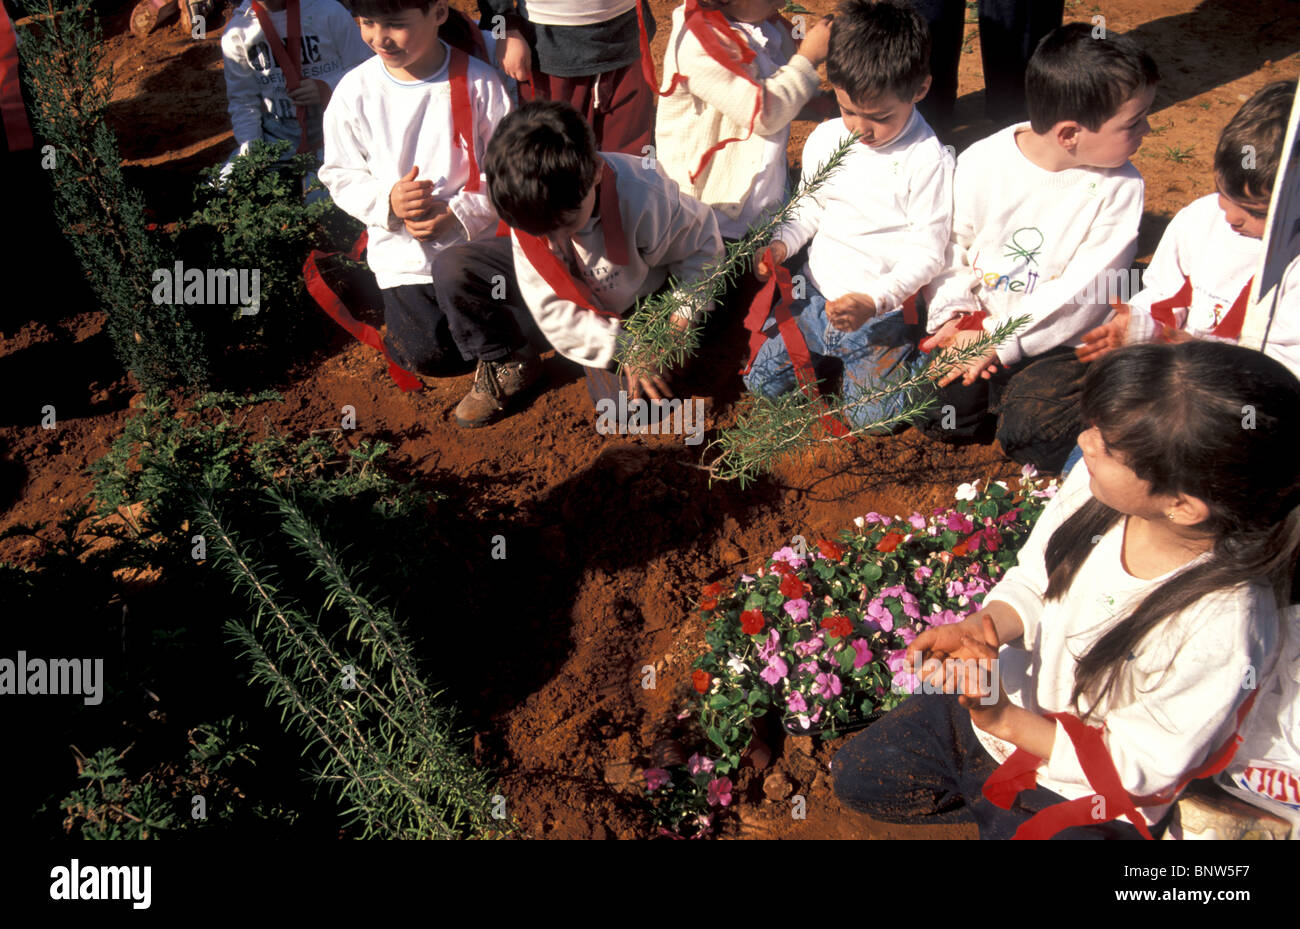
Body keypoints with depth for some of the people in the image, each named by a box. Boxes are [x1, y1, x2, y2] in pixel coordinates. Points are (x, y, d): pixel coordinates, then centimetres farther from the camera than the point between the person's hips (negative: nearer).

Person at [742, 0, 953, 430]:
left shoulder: (928, 160, -19)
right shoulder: (825, 139, -2)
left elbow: (926, 252, -18)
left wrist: (872, 301, -32)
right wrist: (782, 243, -7)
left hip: (883, 311, -5)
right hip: (816, 296, 6)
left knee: (870, 415, -8)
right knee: (761, 381, 5)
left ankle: (913, 353, 21)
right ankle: (829, 355, 30)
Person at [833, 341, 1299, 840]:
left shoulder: (1220, 633, -36)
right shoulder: (1094, 482, -21)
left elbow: (1139, 765, -21)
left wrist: (1004, 721, -24)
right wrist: (980, 630, -23)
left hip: (1080, 795, -5)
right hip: (1002, 698, 5)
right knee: (853, 776, 9)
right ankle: (991, 803, 23)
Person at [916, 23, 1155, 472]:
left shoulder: (1119, 187, -13)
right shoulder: (981, 162, -9)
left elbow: (1083, 292, -16)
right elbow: (950, 243, 3)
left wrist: (998, 341, -20)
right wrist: (951, 314, -12)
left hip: (1063, 341, -2)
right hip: (977, 324, 3)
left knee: (1029, 435, -20)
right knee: (938, 415, -9)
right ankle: (997, 387, 18)